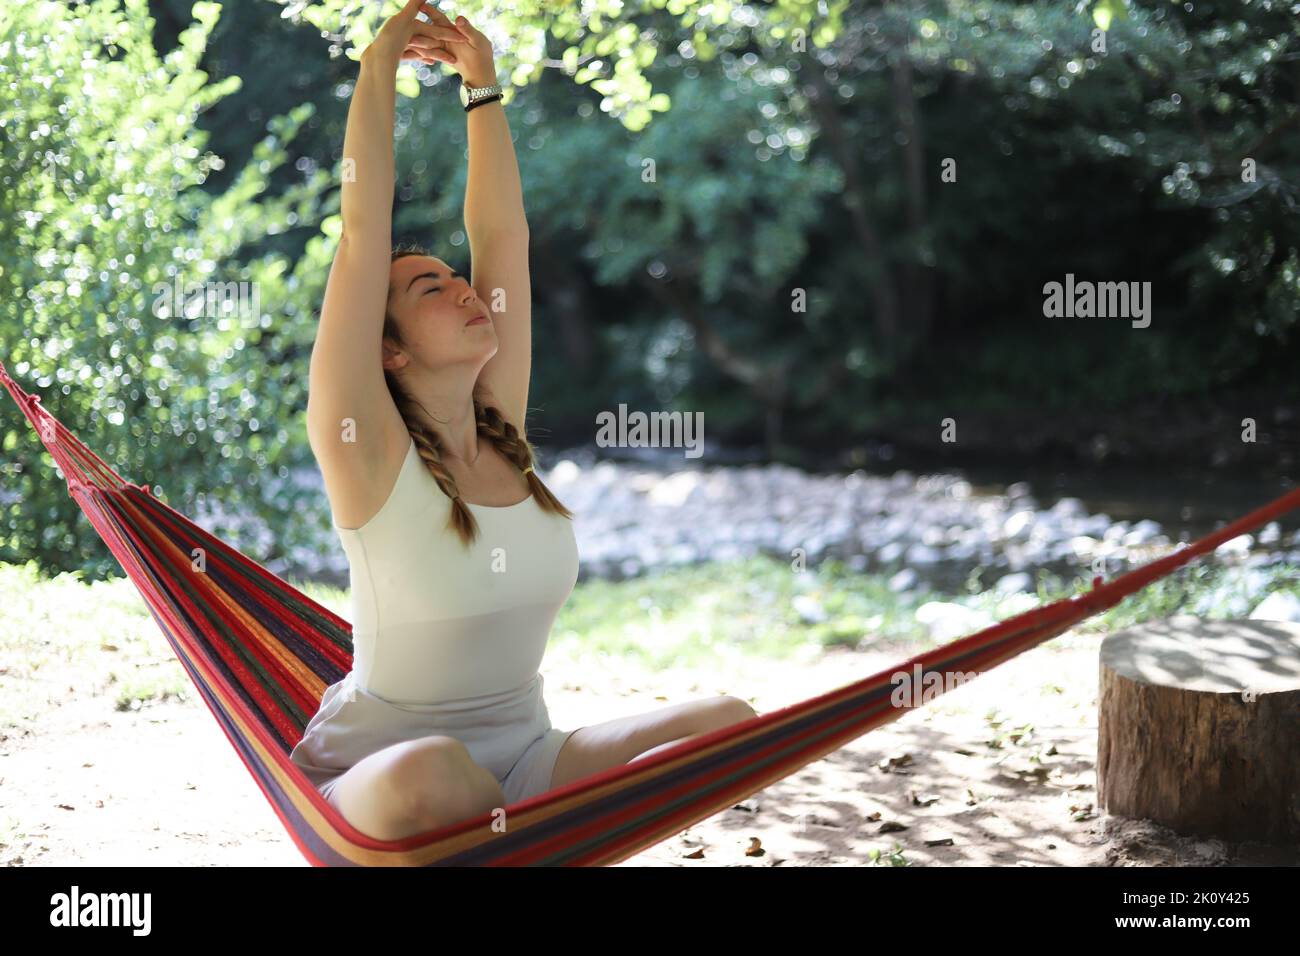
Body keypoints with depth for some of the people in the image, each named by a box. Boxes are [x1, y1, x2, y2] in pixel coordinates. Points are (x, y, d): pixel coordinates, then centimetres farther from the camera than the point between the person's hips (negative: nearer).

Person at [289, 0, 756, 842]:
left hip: (521, 758, 6)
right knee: (430, 772, -41)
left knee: (728, 724, -12)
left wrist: (484, 83, 6)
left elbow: (504, 234, 4)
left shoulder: (503, 434, 3)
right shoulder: (370, 455, -12)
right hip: (374, 773, -6)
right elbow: (363, 236, -18)